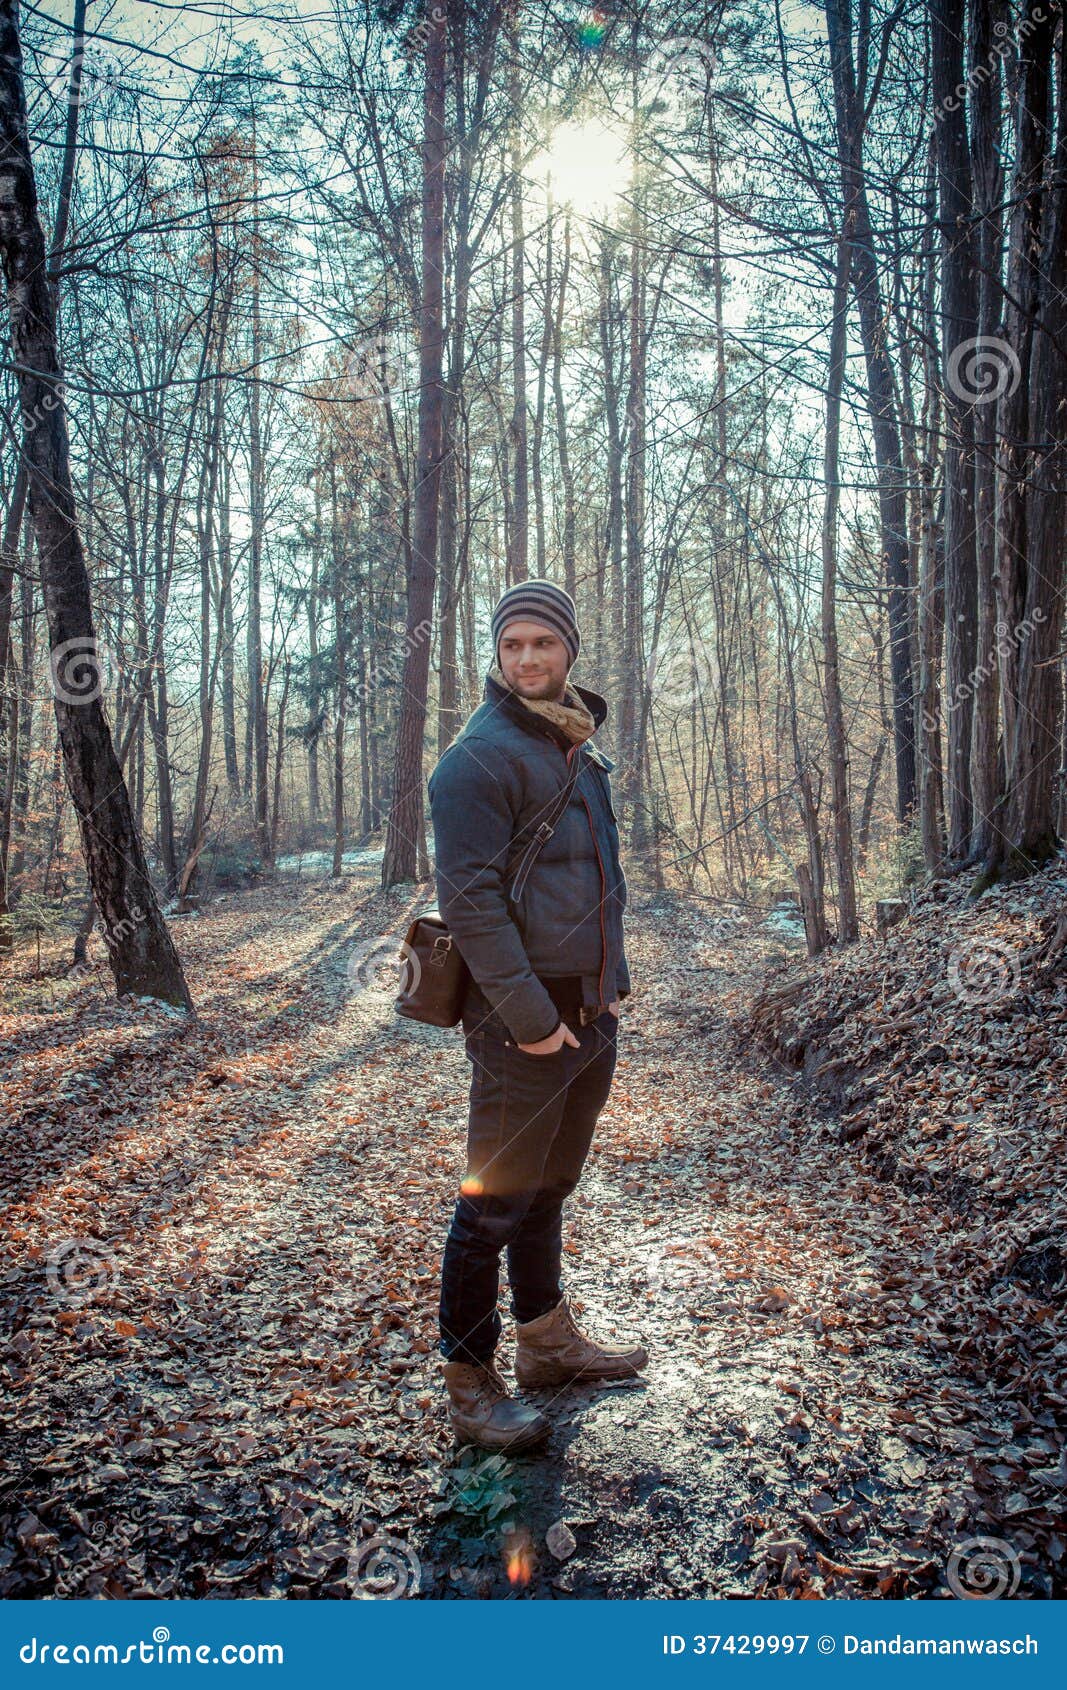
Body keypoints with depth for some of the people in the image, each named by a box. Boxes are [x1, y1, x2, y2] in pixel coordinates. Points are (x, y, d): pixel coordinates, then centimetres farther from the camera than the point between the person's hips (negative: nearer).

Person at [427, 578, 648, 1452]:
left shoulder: (576, 748, 14)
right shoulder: (483, 753, -13)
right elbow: (470, 897, -20)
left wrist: (612, 977, 15)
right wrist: (529, 1015, -21)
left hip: (589, 1011, 8)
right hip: (524, 1018, -8)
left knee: (549, 1186, 20)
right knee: (496, 1200, 0)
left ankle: (548, 1338, 35)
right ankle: (470, 1383, 13)